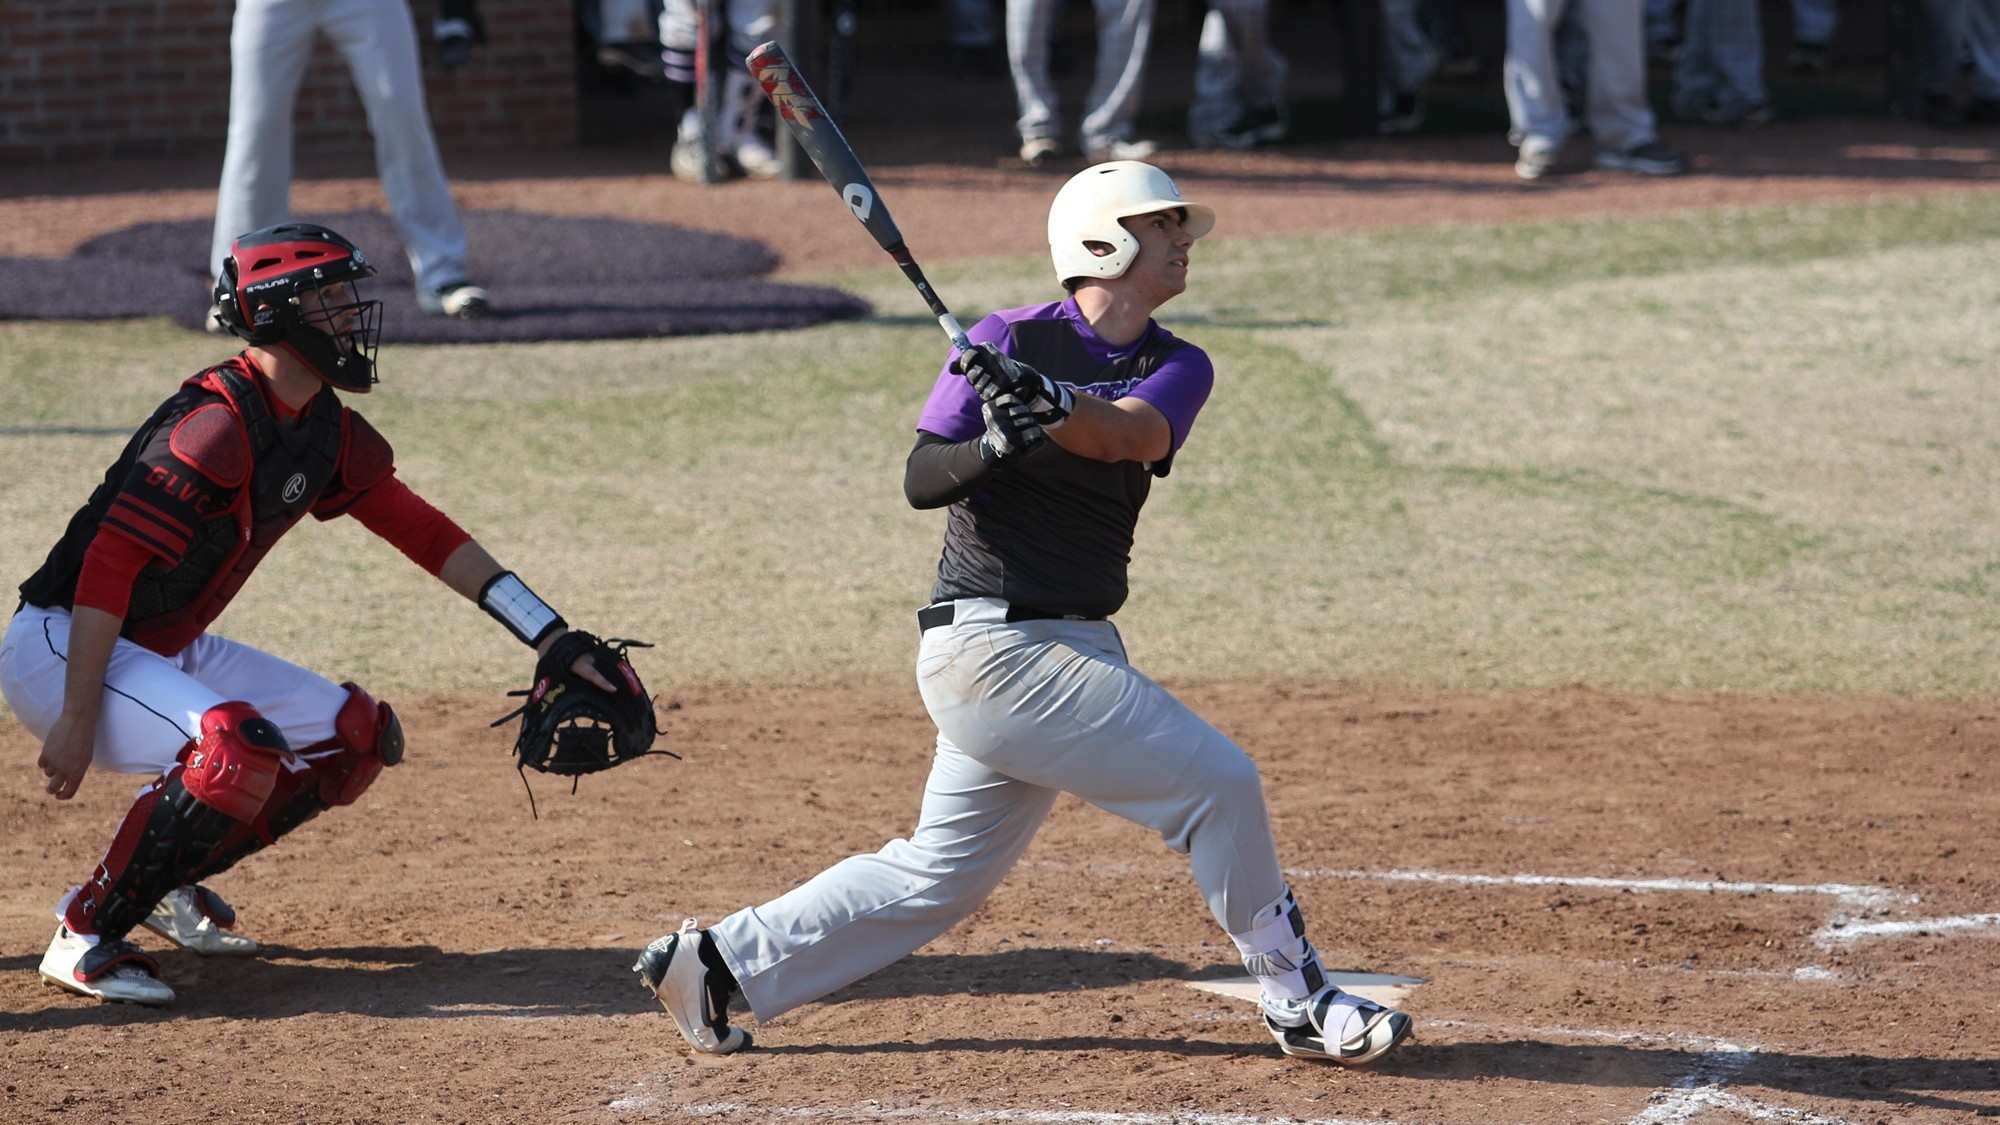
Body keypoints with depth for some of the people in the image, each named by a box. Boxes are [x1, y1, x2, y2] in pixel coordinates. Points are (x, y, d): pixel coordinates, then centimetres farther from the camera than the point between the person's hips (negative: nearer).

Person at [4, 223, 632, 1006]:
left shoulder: (328, 432, 4)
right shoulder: (219, 425, -24)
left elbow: (424, 533, 11)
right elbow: (107, 567, -27)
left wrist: (555, 642, 6)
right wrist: (76, 721, -30)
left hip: (168, 650, 9)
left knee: (358, 736, 8)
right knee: (239, 748, -32)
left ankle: (168, 881, 17)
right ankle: (86, 934, -18)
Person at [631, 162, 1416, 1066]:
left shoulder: (1178, 368, 7)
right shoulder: (1013, 340, -6)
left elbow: (1126, 432, -16)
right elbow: (921, 479, -11)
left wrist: (1055, 404, -36)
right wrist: (998, 445, -30)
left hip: (1074, 646, 7)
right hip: (995, 644, -7)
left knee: (942, 874, 12)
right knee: (1217, 782, -10)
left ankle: (718, 960, 20)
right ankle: (1297, 1003, 4)